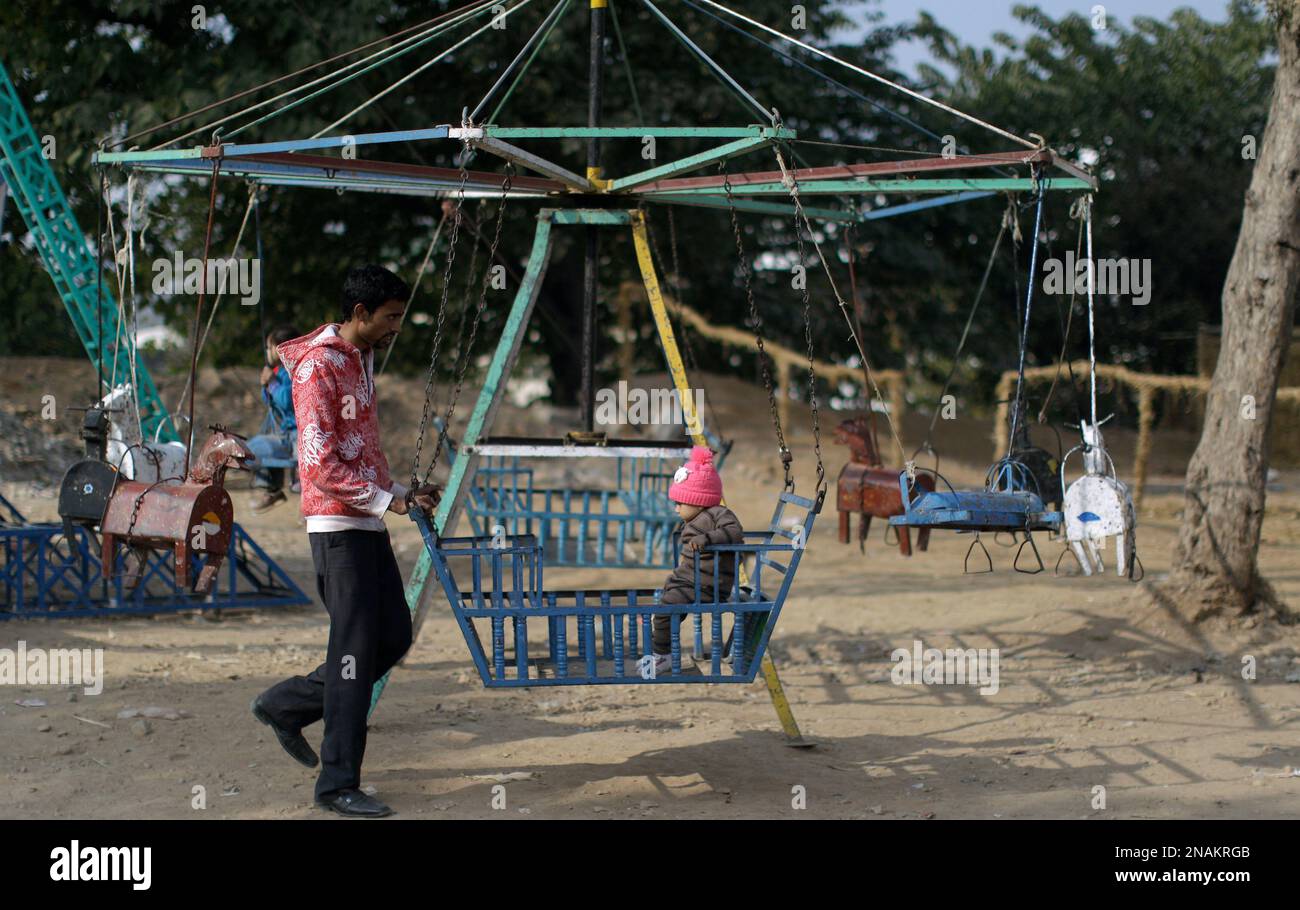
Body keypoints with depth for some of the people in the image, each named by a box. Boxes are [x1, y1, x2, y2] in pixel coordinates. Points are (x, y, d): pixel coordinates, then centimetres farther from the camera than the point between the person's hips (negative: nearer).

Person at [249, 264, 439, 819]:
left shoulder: (362, 362, 16)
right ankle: (338, 784, -2)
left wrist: (402, 494, 13)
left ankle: (287, 706, 25)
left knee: (393, 637, 11)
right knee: (355, 648, -8)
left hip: (367, 524, 9)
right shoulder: (318, 366, -13)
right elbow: (320, 461, -19)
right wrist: (384, 500, -18)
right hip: (338, 525, -9)